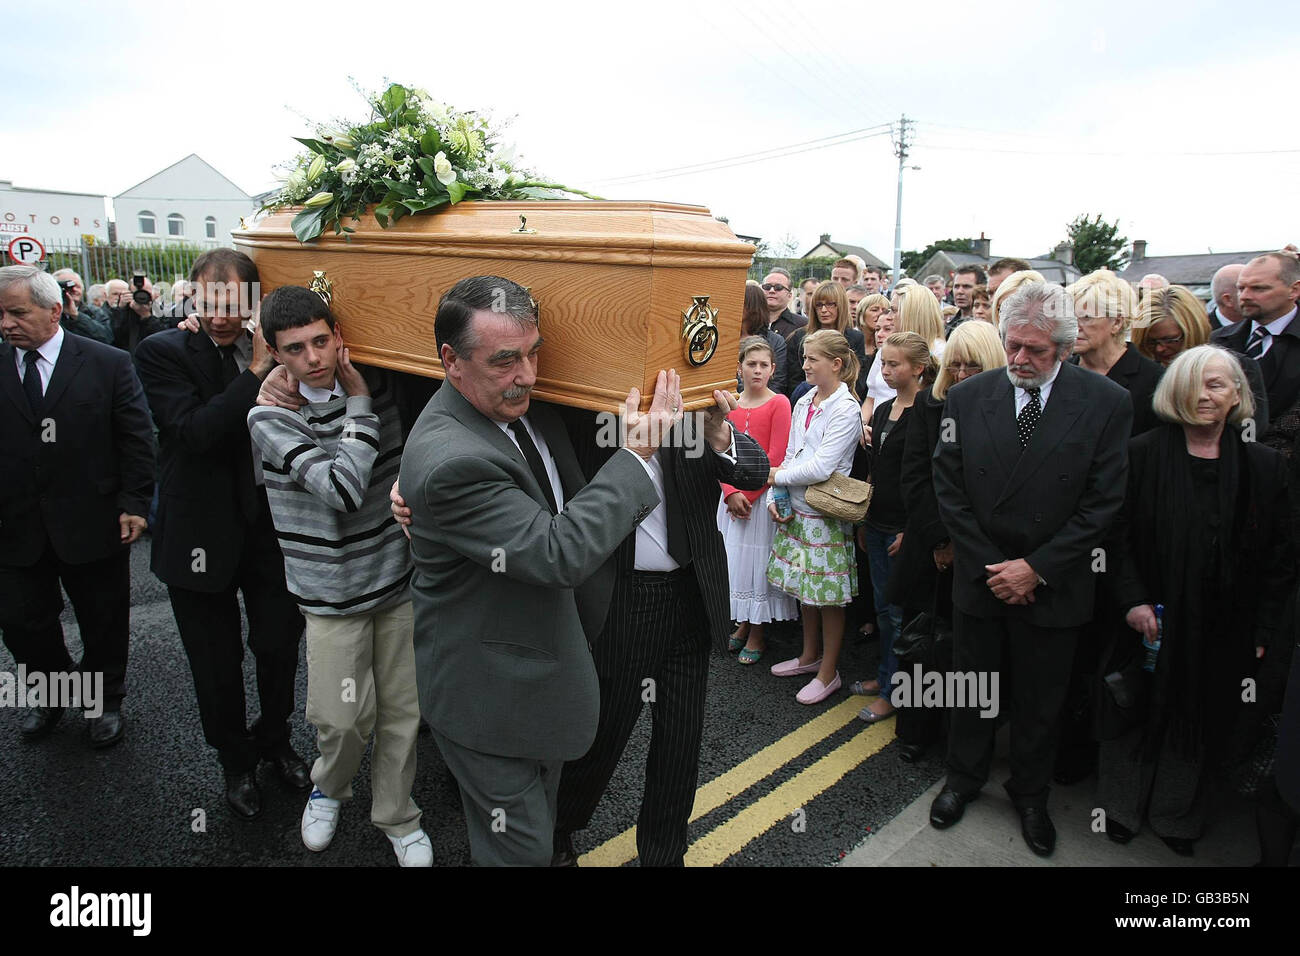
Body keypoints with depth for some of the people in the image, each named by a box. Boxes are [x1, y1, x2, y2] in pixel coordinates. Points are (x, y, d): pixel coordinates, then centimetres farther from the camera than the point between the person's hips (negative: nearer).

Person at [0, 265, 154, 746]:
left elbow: (137, 438, -5)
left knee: (104, 622, 12)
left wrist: (133, 503, -9)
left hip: (93, 523, -2)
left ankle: (104, 700, 35)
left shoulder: (108, 364, -6)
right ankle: (49, 693, 40)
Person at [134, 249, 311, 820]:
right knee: (218, 663, 13)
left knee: (280, 647, 14)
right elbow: (195, 430, -24)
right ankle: (236, 762, 38)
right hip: (203, 533, -2)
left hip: (272, 523, 2)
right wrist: (258, 371, -23)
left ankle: (274, 739, 42)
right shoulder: (163, 352, -9)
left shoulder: (275, 350, -1)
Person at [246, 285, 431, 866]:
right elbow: (342, 488, -23)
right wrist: (359, 404, -15)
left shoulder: (378, 383, -1)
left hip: (399, 578, 3)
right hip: (334, 593, -2)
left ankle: (397, 818, 32)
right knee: (344, 718, 0)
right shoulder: (271, 416, -11)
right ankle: (329, 787, 34)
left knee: (402, 711, 10)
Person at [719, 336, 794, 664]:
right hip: (732, 496, 5)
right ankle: (743, 625, 29)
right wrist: (731, 493, -11)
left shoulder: (779, 403, -7)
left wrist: (747, 493, -13)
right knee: (734, 559, 11)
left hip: (762, 496, -4)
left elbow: (775, 456, -12)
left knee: (757, 560, 3)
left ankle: (757, 635, 18)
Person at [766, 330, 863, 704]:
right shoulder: (803, 404, 9)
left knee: (829, 595, 4)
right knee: (804, 588, 18)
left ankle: (828, 673, 17)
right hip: (796, 511, 7)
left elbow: (820, 467, -21)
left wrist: (777, 476, -9)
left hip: (826, 515, -7)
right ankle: (810, 656, 35)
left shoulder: (846, 410, -14)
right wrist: (774, 497, -1)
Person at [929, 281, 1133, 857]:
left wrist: (1036, 567, -14)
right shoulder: (966, 398, -5)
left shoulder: (1107, 403, -10)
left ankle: (1030, 794, 40)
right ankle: (964, 778, 41)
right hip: (979, 580, 1)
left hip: (1052, 587, -1)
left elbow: (1103, 501, -10)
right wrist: (989, 566, -9)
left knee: (1040, 702, 16)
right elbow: (949, 490, -4)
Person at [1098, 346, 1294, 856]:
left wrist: (1263, 631, -2)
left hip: (1221, 632, 2)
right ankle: (1123, 806, 34)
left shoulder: (1264, 465, 0)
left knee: (1203, 717, 15)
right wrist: (1133, 600, -15)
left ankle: (1179, 814, 36)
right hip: (1152, 621, -2)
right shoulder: (1142, 453, -6)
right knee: (1141, 712, 13)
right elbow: (1118, 533, -6)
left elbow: (1279, 558, 2)